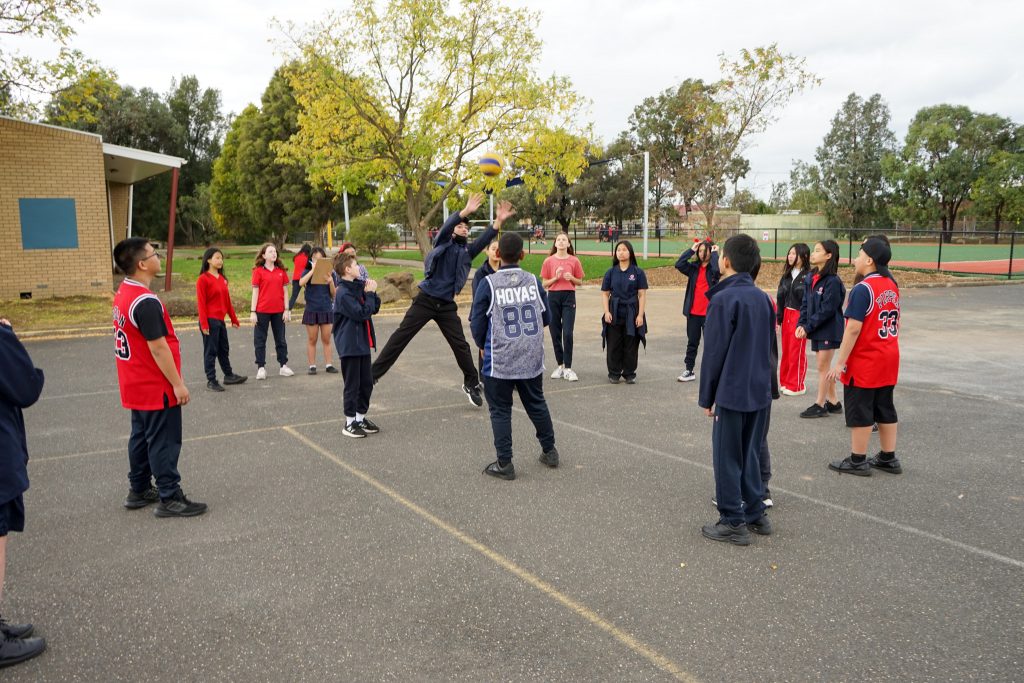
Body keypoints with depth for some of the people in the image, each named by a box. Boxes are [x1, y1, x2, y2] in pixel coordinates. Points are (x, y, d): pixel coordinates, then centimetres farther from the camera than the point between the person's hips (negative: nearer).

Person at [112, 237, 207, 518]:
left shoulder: (124, 294, 7)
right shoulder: (146, 301, -24)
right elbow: (158, 348, -24)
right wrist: (178, 384, -18)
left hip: (138, 386, 10)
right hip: (157, 388, -10)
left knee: (142, 437, 18)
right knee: (164, 442, -1)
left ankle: (139, 490, 29)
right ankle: (170, 499, 7)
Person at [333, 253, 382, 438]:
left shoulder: (359, 286, 9)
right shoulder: (343, 293, -17)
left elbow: (375, 308, 11)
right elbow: (362, 313, -22)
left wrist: (372, 293, -5)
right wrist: (369, 293, -14)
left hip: (362, 343, 8)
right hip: (349, 345, -8)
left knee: (366, 382, 14)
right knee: (352, 385, 0)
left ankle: (361, 418, 26)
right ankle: (350, 423, 10)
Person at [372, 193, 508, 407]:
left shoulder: (467, 251, 10)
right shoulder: (443, 242, 1)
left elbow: (485, 240, -6)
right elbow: (446, 227, -19)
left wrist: (498, 221, -22)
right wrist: (465, 211, -35)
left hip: (447, 305, 4)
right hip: (426, 300, -3)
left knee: (460, 345, 6)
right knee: (400, 337, -2)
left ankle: (471, 383, 21)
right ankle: (374, 372, 5)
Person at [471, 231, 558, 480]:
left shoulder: (488, 285, -12)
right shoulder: (534, 281, -3)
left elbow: (477, 324, -6)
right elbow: (546, 318, 6)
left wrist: (483, 346, 14)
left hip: (499, 362, -3)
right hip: (532, 360, 4)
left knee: (500, 411, 8)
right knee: (537, 404, 20)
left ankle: (504, 464, 11)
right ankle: (549, 451, 33)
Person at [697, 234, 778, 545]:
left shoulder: (724, 299, -15)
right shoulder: (763, 298, 7)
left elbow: (713, 352, -14)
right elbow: (772, 348, 13)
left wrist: (706, 396, -6)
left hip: (732, 392, -7)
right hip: (760, 391, 7)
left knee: (727, 458, 3)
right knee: (750, 454, 17)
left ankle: (733, 523, 8)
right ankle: (755, 514, 24)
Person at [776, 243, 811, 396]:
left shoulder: (808, 276, -12)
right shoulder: (787, 275, 9)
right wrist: (778, 319, 11)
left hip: (800, 316, -6)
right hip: (787, 315, 7)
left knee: (796, 352, 1)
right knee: (786, 350, 13)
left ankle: (796, 386, 12)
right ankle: (785, 382, 24)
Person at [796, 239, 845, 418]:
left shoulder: (833, 281, -17)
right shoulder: (811, 278, 7)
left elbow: (827, 310, -20)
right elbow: (805, 303, 8)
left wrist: (808, 327, -19)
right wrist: (801, 324, -5)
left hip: (829, 330, -8)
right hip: (816, 329, 8)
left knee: (823, 366, 0)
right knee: (823, 366, 14)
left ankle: (820, 405, 9)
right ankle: (833, 402, 25)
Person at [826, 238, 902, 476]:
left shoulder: (863, 289, -18)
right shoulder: (892, 286, 8)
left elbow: (853, 329, -21)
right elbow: (896, 324, 15)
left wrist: (840, 363, -18)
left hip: (864, 361, -8)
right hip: (889, 359, 8)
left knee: (859, 411, 1)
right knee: (885, 409, 15)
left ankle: (858, 461, 9)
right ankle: (888, 458, 22)